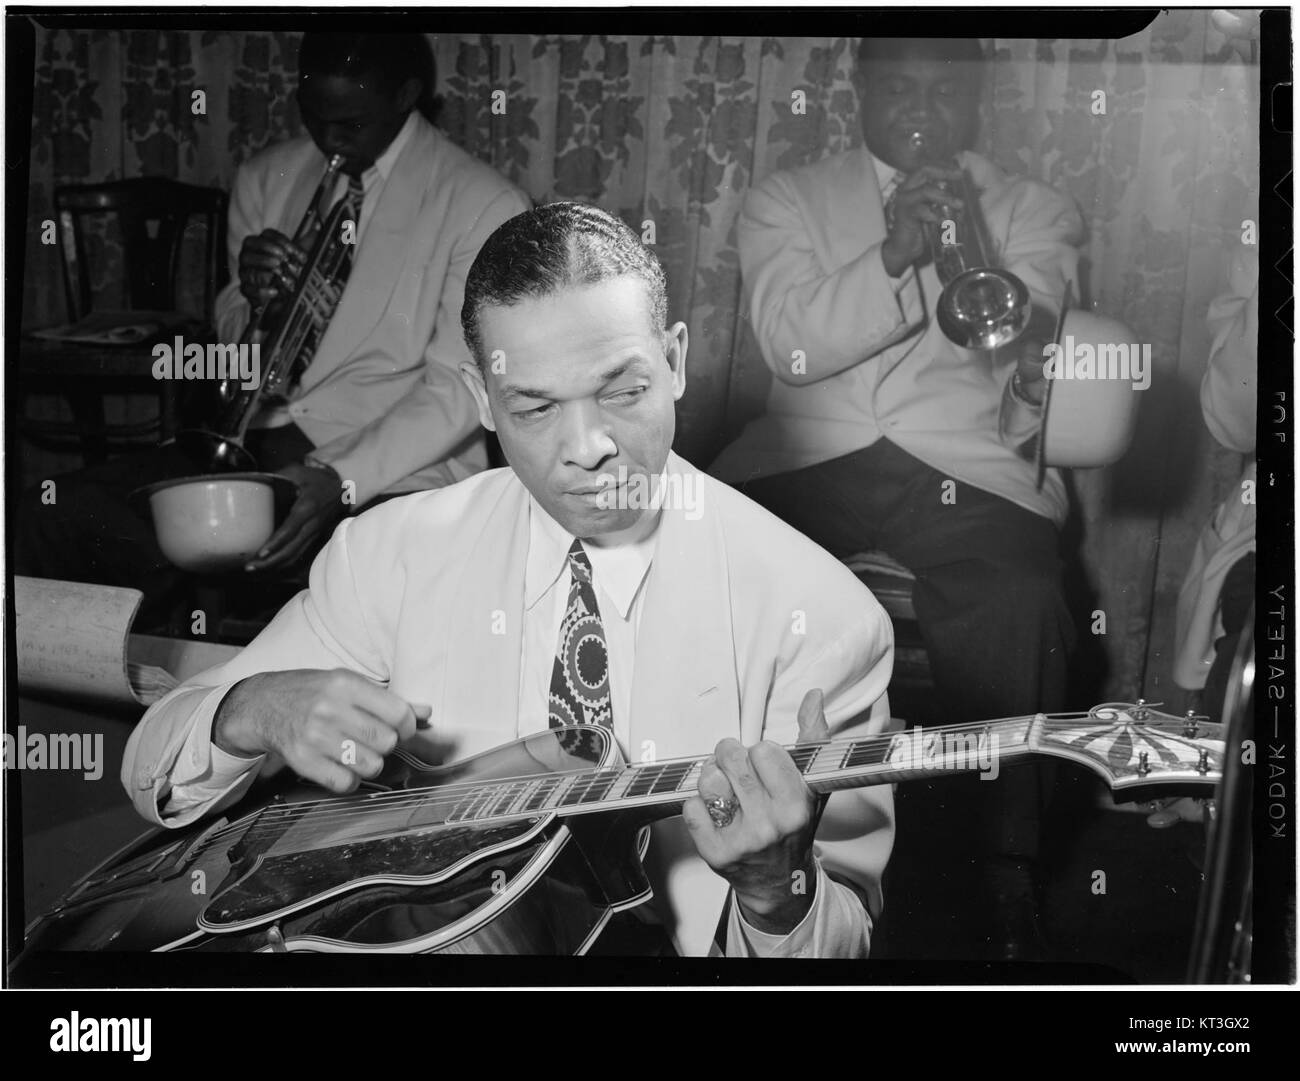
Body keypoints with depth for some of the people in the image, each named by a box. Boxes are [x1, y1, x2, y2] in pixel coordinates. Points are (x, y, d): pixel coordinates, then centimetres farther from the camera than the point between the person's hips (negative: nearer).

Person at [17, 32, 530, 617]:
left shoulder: (484, 207, -6)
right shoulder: (265, 179, 12)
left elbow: (457, 388, -11)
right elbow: (234, 343, 17)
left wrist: (340, 479, -25)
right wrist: (253, 302, -8)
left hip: (389, 473, -5)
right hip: (252, 444, 5)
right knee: (46, 518, -13)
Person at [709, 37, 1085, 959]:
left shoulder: (1036, 213, 16)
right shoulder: (788, 200, 14)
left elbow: (1017, 341, -2)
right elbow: (791, 344, -3)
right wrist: (892, 255, -17)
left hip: (969, 465, 0)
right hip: (808, 457, 1)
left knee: (1022, 610, -29)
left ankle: (1011, 872, -9)